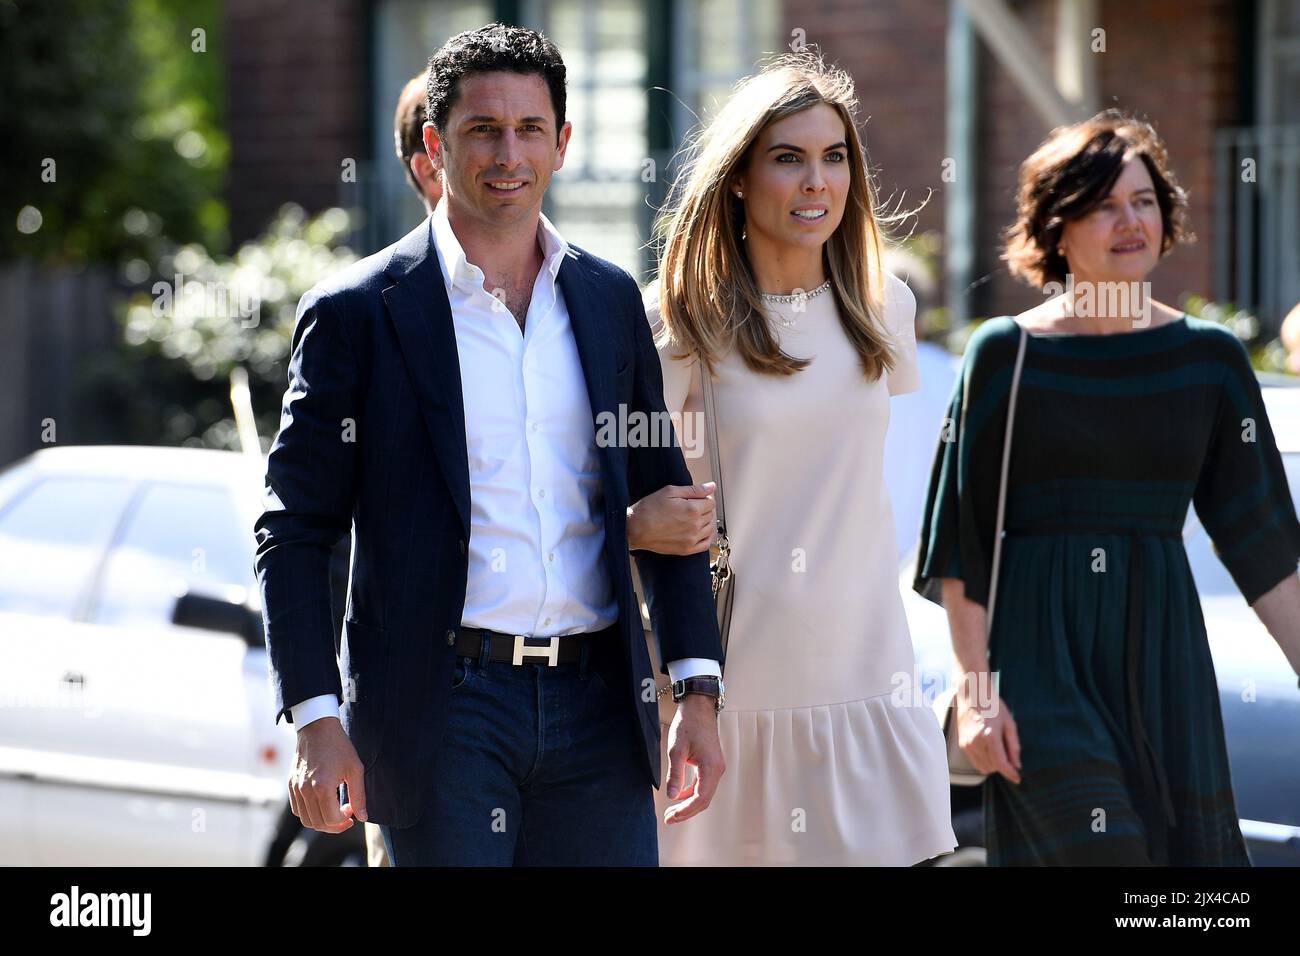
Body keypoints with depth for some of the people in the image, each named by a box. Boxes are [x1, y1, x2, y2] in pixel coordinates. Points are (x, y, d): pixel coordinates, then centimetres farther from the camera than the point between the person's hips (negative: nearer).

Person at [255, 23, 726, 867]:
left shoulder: (611, 300, 12)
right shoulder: (356, 314, -1)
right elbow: (294, 535, -1)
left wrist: (698, 690, 7)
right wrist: (316, 724, -10)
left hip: (596, 703, 4)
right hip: (439, 703, -4)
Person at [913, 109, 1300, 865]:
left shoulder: (1209, 358, 6)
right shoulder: (1005, 354, 0)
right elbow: (961, 542, -1)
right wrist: (976, 689, -8)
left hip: (1161, 653, 3)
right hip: (1041, 653, -3)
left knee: (1188, 847, -1)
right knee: (1095, 848, -15)